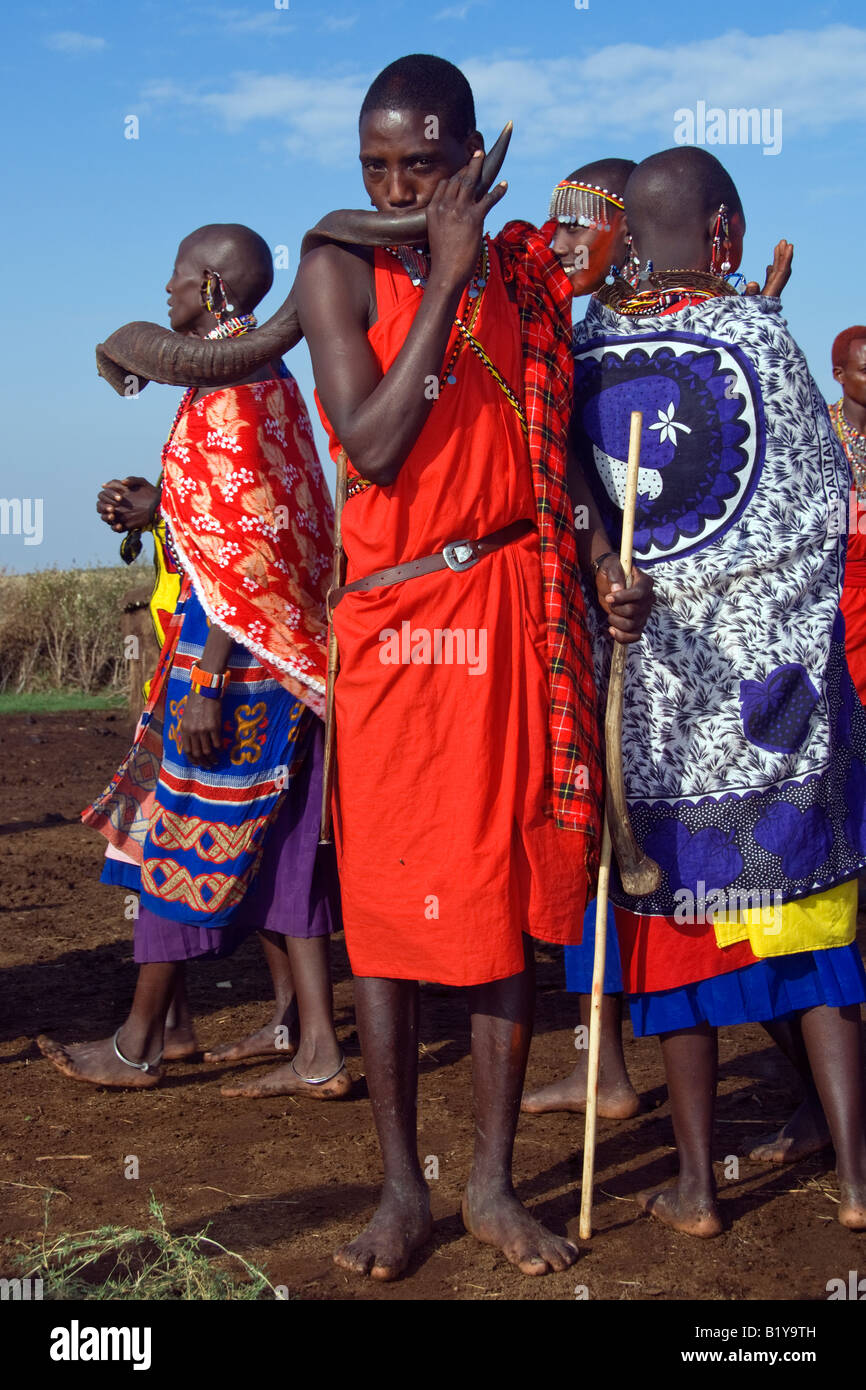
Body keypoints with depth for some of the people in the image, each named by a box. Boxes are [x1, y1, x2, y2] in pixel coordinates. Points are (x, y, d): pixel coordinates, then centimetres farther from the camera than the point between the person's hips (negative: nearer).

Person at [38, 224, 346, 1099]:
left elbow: (242, 545, -22)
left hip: (234, 649, -9)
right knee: (272, 845, 9)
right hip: (278, 651, 9)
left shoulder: (224, 388, -16)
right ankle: (310, 1045, 11)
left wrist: (201, 684, -22)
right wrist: (151, 511, 18)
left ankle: (139, 1042, 14)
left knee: (185, 836, 1)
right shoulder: (269, 378, 14)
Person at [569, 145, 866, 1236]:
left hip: (643, 684, 2)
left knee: (676, 924, 10)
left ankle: (695, 1185, 15)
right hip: (769, 665, -1)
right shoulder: (759, 334, -7)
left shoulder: (580, 346, 0)